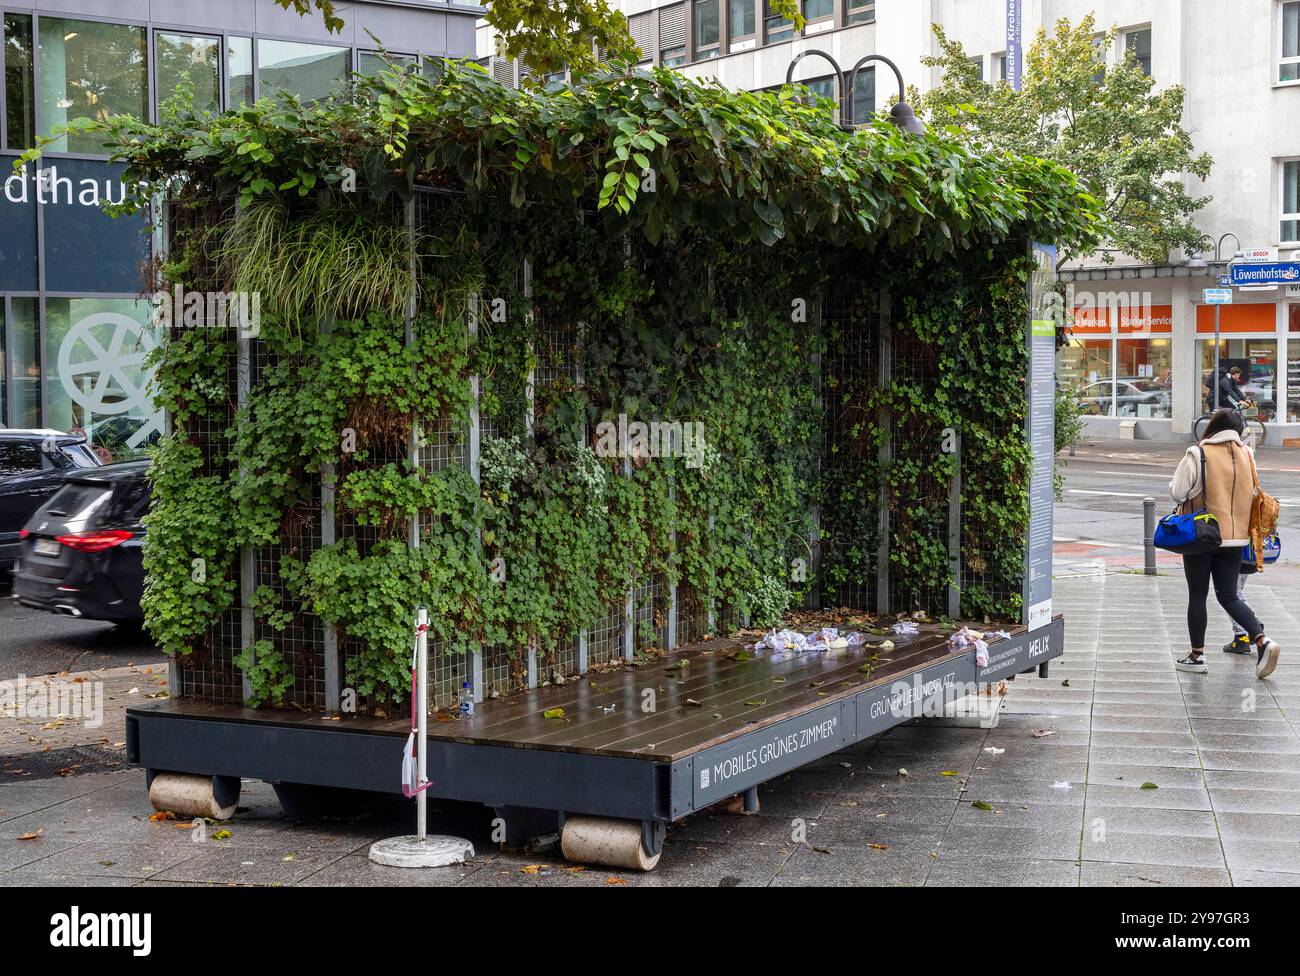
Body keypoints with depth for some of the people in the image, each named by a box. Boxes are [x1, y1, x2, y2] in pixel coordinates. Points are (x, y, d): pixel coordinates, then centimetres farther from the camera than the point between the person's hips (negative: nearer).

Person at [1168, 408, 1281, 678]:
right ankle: (1262, 641, -9)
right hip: (1235, 536, 4)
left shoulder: (1198, 454, -14)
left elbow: (1177, 492, -13)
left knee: (1197, 595, 8)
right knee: (1229, 596, 11)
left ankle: (1197, 656, 14)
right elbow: (1253, 495, 10)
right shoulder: (1246, 455, 2)